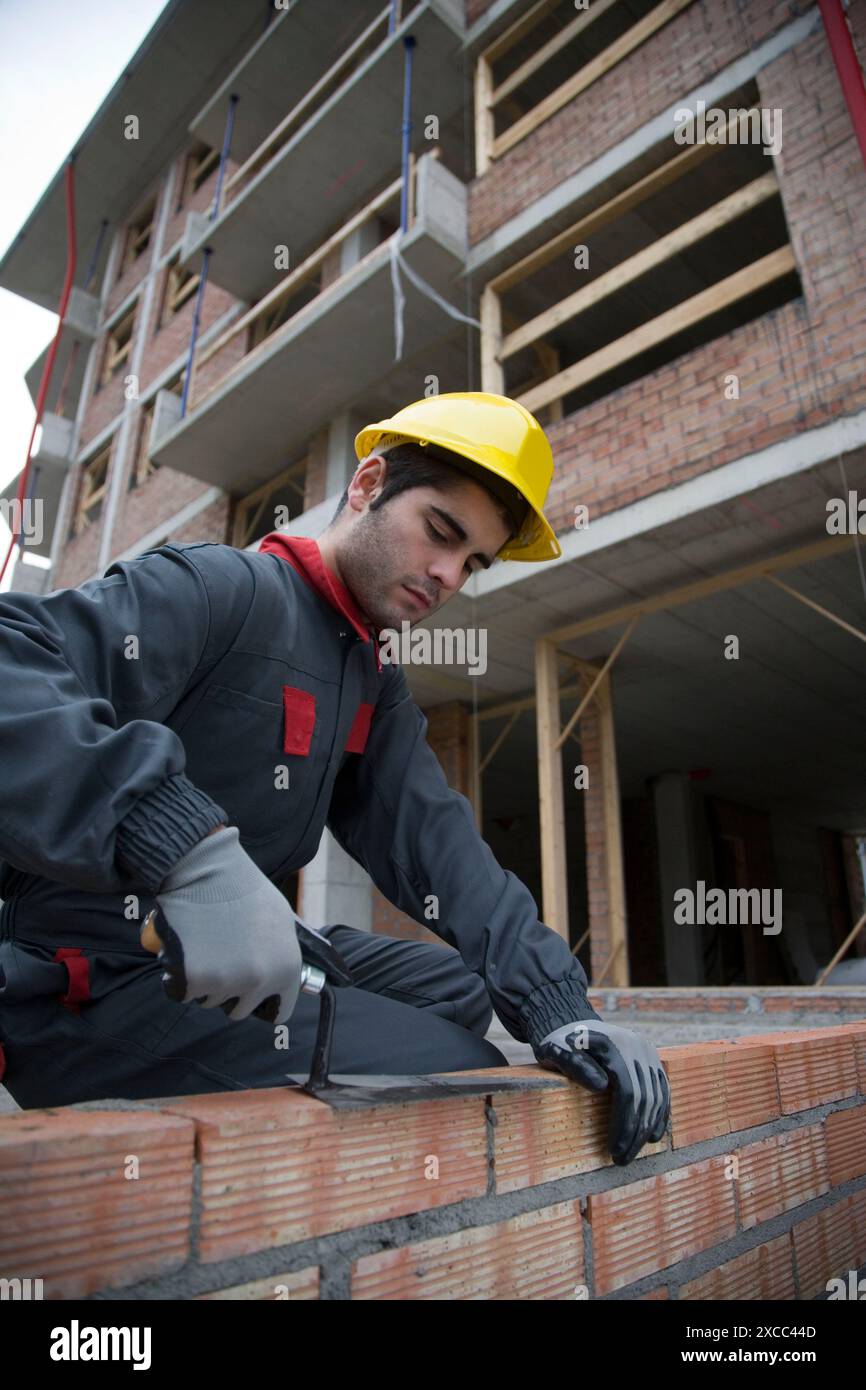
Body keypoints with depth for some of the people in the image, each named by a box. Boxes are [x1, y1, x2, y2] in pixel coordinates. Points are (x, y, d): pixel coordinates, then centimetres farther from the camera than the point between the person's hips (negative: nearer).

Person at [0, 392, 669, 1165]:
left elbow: (431, 838, 0)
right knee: (462, 1076, -13)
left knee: (457, 986, 10)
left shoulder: (378, 686, 11)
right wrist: (184, 841, -44)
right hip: (99, 984, -8)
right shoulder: (226, 589, -15)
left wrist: (555, 1003, -10)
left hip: (238, 958, 9)